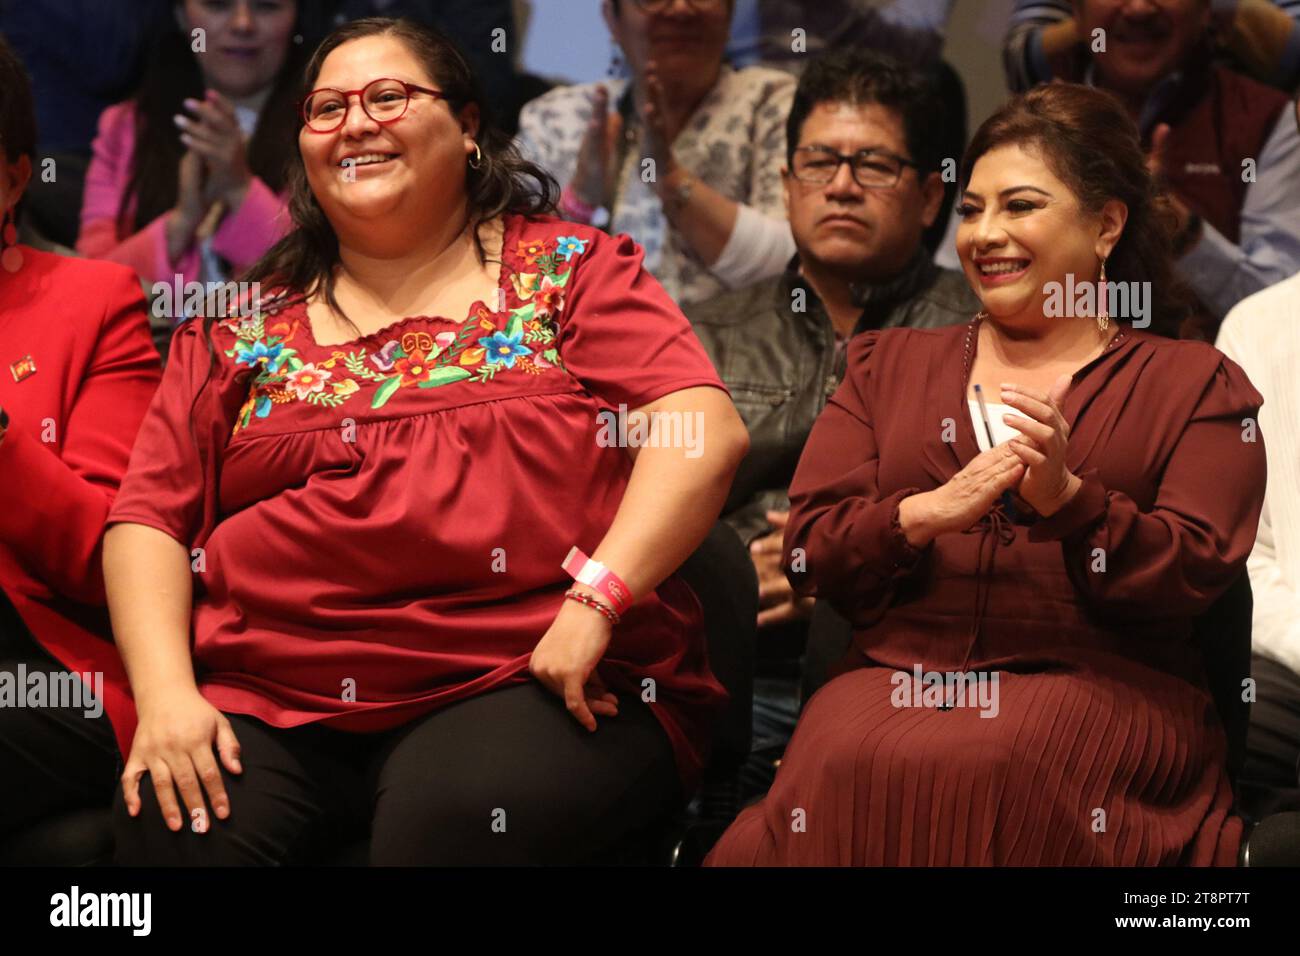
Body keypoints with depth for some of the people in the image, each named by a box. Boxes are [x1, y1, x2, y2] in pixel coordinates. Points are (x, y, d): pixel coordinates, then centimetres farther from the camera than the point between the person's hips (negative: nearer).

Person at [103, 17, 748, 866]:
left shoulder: (571, 271, 10)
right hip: (270, 702, 3)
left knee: (453, 816, -34)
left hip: (531, 679, -2)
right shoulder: (242, 325, 17)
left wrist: (595, 600, -18)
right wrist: (166, 692, -5)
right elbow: (150, 519, 13)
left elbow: (707, 431, -4)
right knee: (170, 824, -26)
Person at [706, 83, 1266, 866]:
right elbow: (810, 550, 12)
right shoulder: (889, 363, 24)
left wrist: (1067, 499, -16)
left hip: (1100, 683, -2)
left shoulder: (1195, 383, 16)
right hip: (899, 674, 2)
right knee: (846, 765, -35)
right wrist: (929, 513, -9)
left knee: (982, 767, -37)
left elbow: (1196, 574, 2)